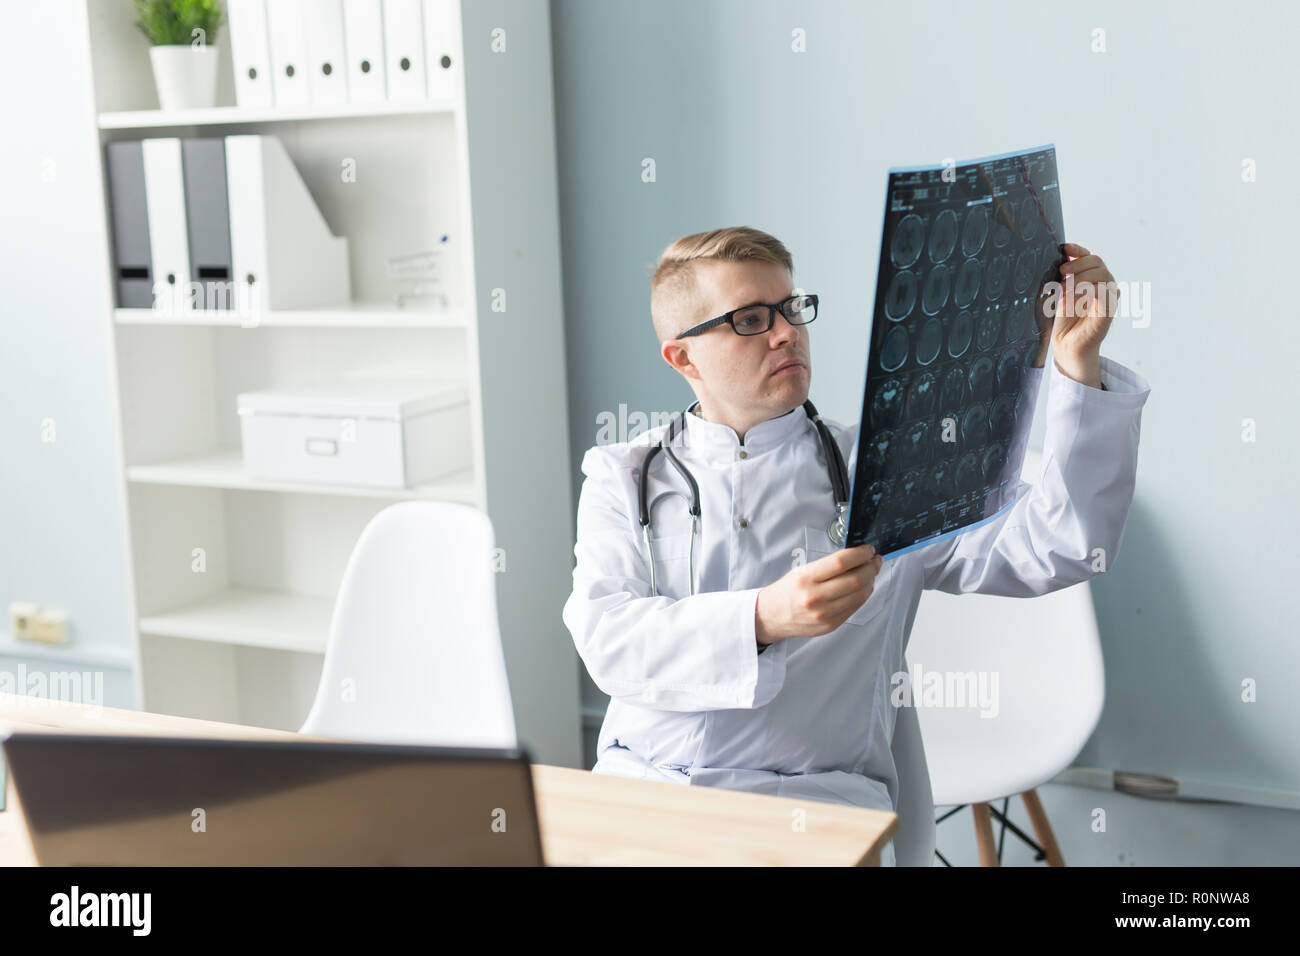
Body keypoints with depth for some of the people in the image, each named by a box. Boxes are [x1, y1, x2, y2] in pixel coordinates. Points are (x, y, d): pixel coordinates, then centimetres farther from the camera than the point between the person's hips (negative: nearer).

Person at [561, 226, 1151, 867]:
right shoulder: (621, 476, 11)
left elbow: (1056, 550, -1)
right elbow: (606, 639, -5)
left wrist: (1077, 362, -8)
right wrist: (763, 618, -22)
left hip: (819, 796, 1)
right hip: (643, 786, 0)